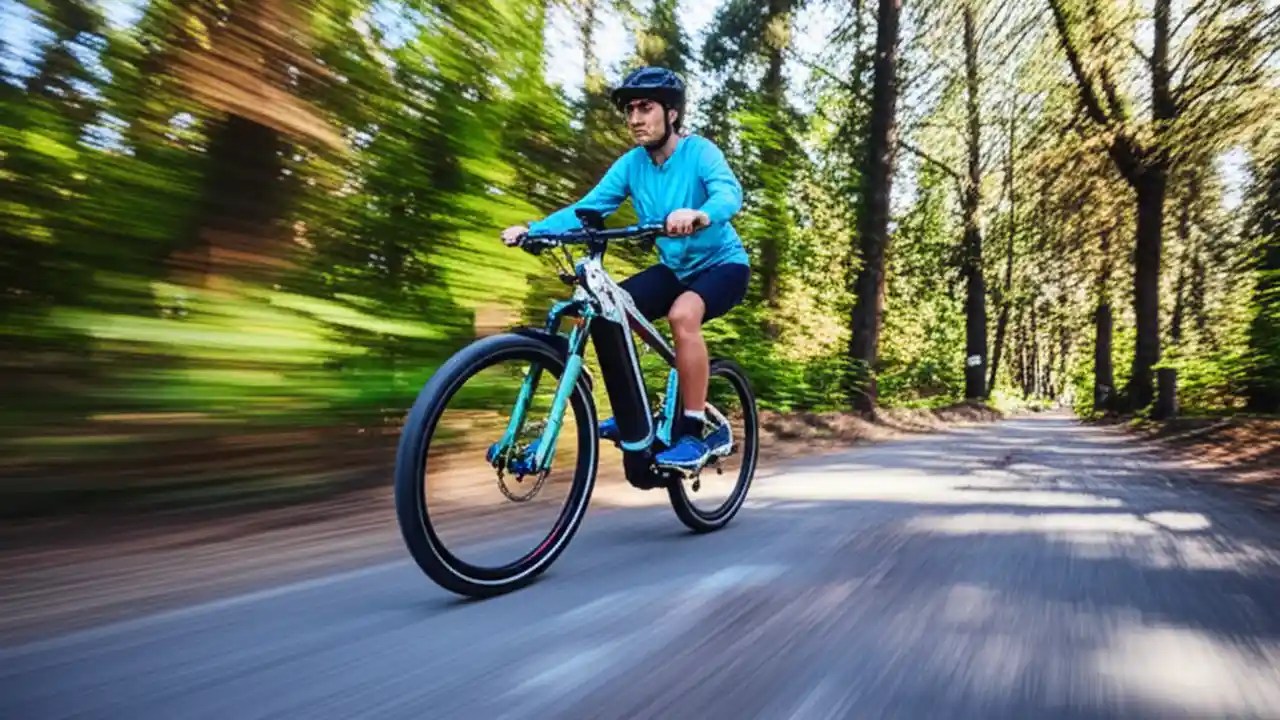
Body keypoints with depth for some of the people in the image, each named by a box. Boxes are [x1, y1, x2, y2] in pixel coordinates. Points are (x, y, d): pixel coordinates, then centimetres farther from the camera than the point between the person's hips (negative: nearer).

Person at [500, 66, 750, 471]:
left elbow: (730, 193, -37)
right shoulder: (631, 164, -5)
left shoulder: (699, 151, -19)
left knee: (683, 314, -36)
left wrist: (700, 215, -60)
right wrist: (532, 228, -28)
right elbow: (587, 208, -13)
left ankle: (694, 431, -23)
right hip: (674, 267, 5)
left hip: (723, 263, -5)